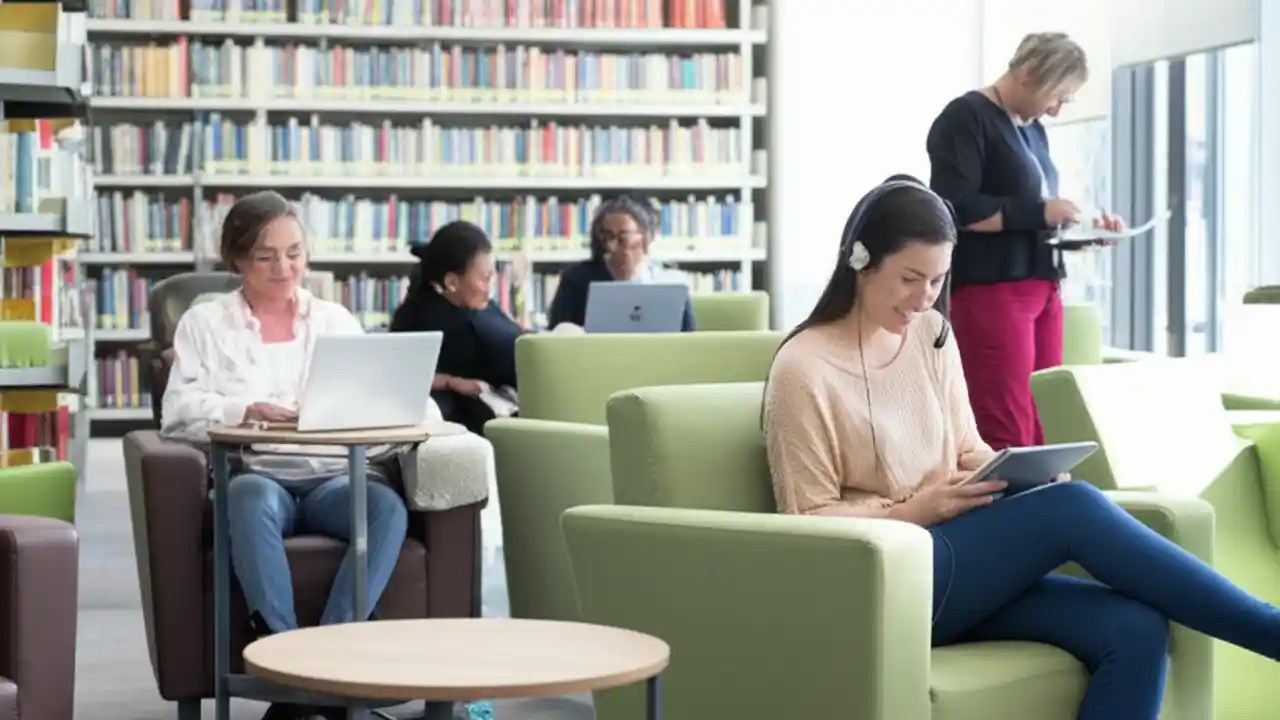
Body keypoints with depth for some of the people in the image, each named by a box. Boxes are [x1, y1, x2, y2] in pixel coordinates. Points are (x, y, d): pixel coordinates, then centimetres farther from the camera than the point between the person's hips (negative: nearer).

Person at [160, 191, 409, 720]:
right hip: (255, 475, -2)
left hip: (333, 476, 2)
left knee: (387, 504, -34)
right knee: (252, 498, -40)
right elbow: (179, 411, 2)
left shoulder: (336, 320, 23)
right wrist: (249, 409, -17)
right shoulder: (203, 323, 15)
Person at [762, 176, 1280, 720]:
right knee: (1072, 510, -27)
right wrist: (916, 511, -19)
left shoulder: (932, 334, 11)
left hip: (956, 563, 7)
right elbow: (809, 520, -7)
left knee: (1134, 632, -21)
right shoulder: (804, 368, -9)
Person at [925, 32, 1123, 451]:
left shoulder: (1033, 131, 19)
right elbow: (953, 208, -17)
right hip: (990, 290, -9)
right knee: (1007, 436, -12)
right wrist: (1039, 213, -17)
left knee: (1043, 430, 4)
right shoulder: (965, 118, -6)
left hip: (1042, 287, 9)